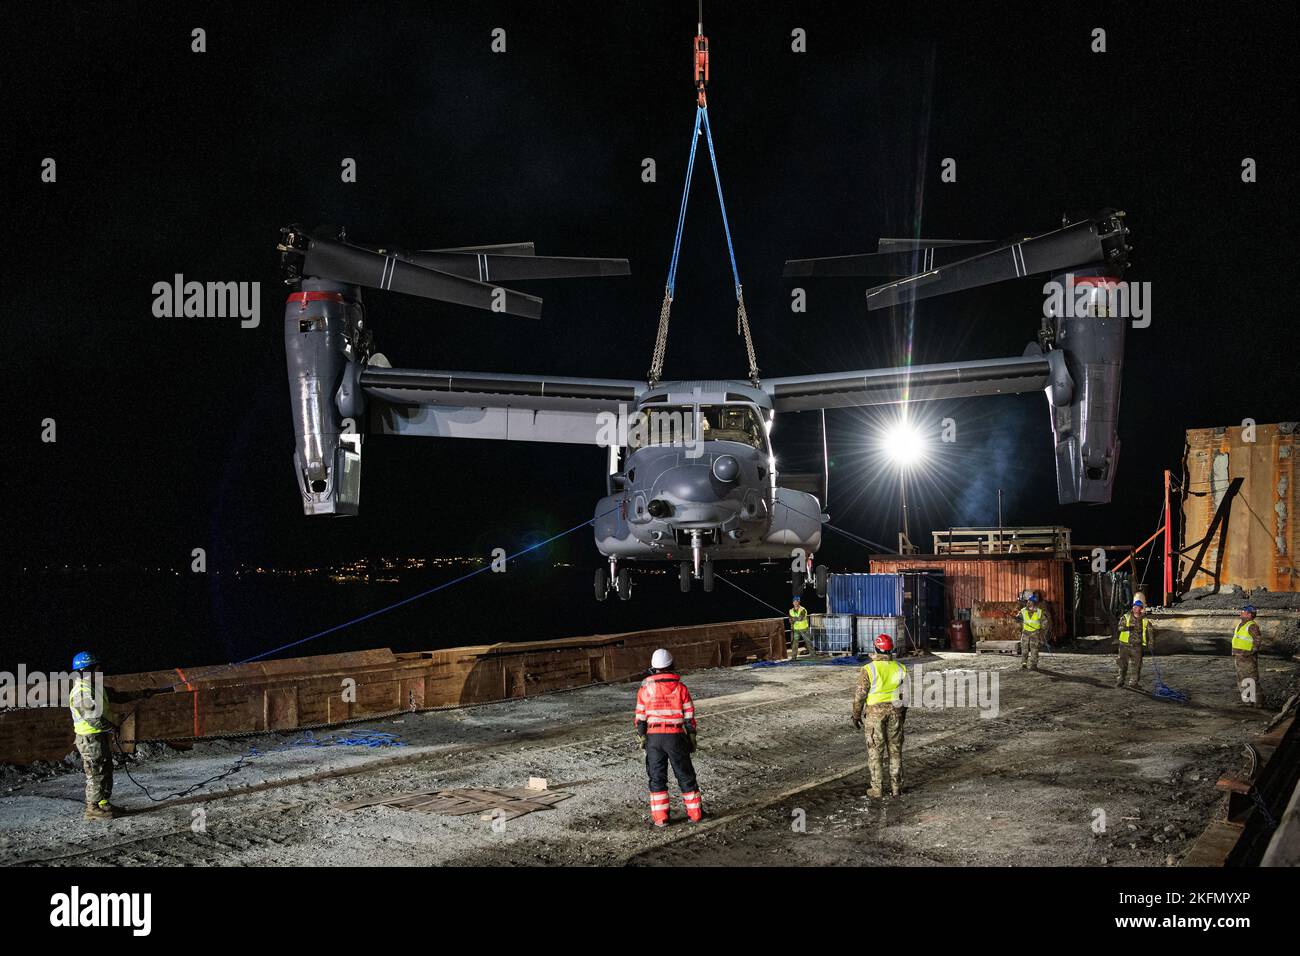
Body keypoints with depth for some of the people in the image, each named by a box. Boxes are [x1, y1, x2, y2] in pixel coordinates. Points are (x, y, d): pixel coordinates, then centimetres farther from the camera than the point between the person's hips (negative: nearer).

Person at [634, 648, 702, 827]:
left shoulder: (645, 688, -2)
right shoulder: (680, 687, -3)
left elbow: (640, 717, 0)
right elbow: (689, 715, 0)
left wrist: (642, 738, 10)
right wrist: (692, 738, 9)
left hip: (654, 737, 0)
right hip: (676, 736, 0)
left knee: (657, 777, 9)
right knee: (685, 775, 11)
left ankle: (660, 817, 9)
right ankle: (694, 812, 17)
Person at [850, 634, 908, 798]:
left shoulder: (869, 669, -13)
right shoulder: (900, 668, 0)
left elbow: (859, 694, -11)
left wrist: (856, 715, 0)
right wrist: (903, 713, 20)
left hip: (875, 712, -3)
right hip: (895, 711, 4)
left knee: (875, 750, 5)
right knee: (895, 750, 12)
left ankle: (877, 788, 7)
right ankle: (896, 787, 15)